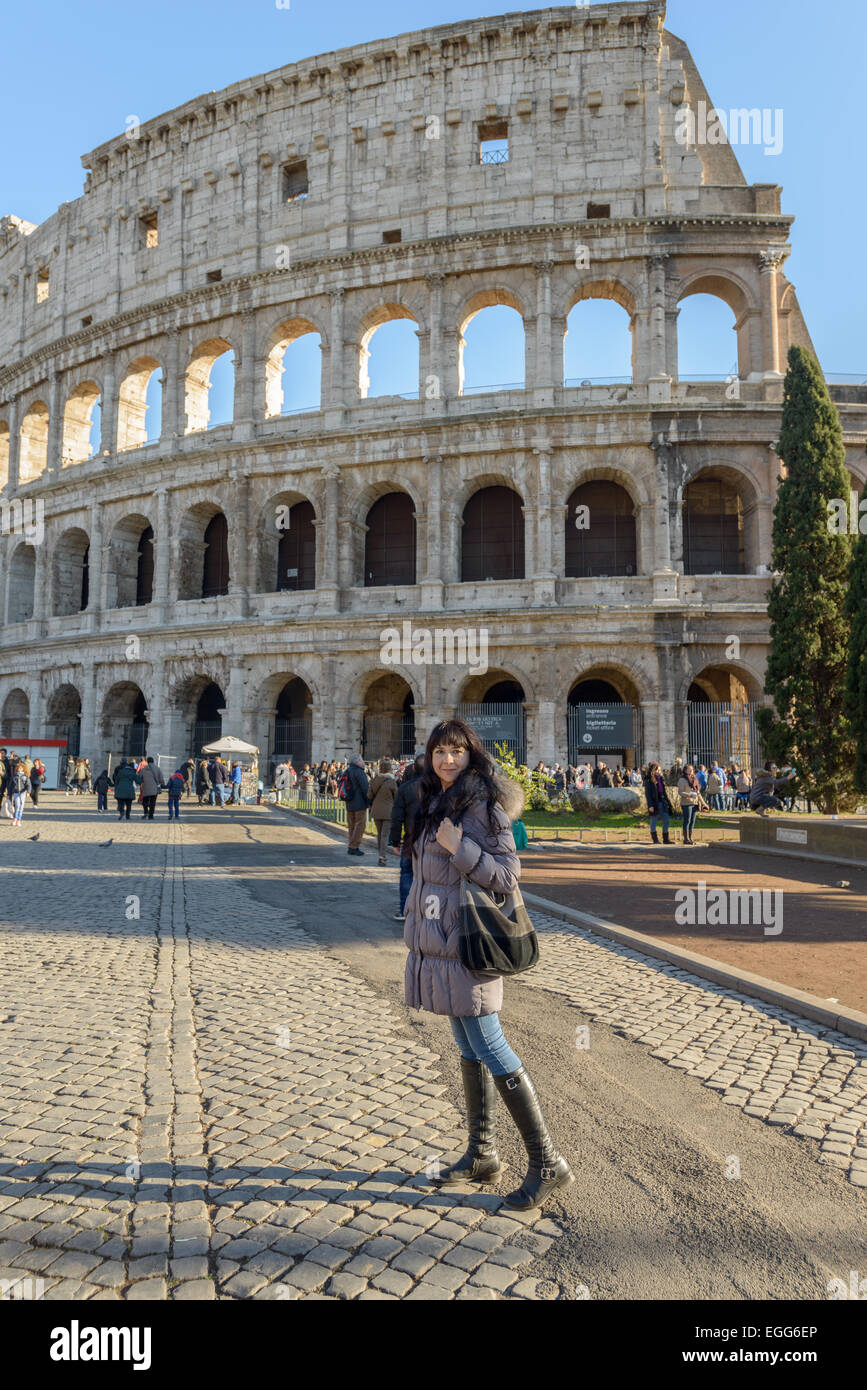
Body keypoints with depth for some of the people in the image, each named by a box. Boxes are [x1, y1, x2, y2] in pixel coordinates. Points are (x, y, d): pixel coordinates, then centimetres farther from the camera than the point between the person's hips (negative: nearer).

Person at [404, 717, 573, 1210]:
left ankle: (548, 1163, 5)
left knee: (490, 1048, -5)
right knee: (469, 1048, 15)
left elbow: (507, 875, -18)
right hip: (441, 942, 9)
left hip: (467, 943, -9)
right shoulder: (437, 803, 12)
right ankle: (482, 1154, 27)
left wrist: (459, 847, -24)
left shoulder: (483, 803, -14)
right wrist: (418, 927, 23)